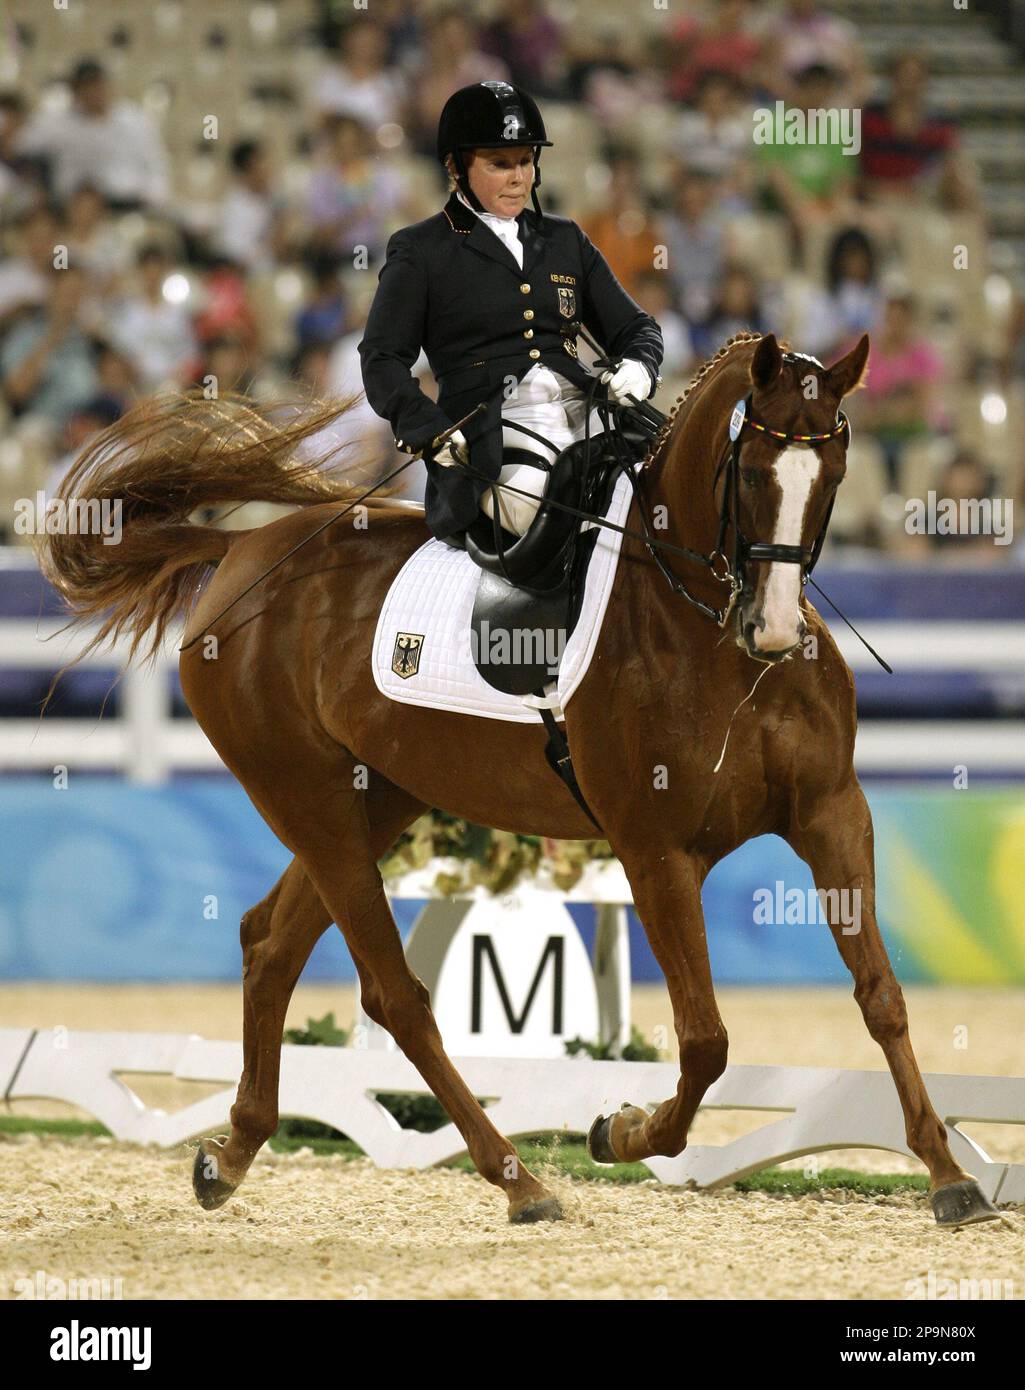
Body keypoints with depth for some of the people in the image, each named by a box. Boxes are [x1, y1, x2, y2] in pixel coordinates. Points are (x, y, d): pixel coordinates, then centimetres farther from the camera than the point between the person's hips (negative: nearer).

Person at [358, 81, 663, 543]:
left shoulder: (565, 241, 23)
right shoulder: (421, 251, 9)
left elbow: (633, 327, 24)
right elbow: (383, 359, 3)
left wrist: (638, 367, -1)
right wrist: (427, 430, -15)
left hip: (582, 417, 5)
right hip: (487, 438, -4)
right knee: (531, 500, -37)